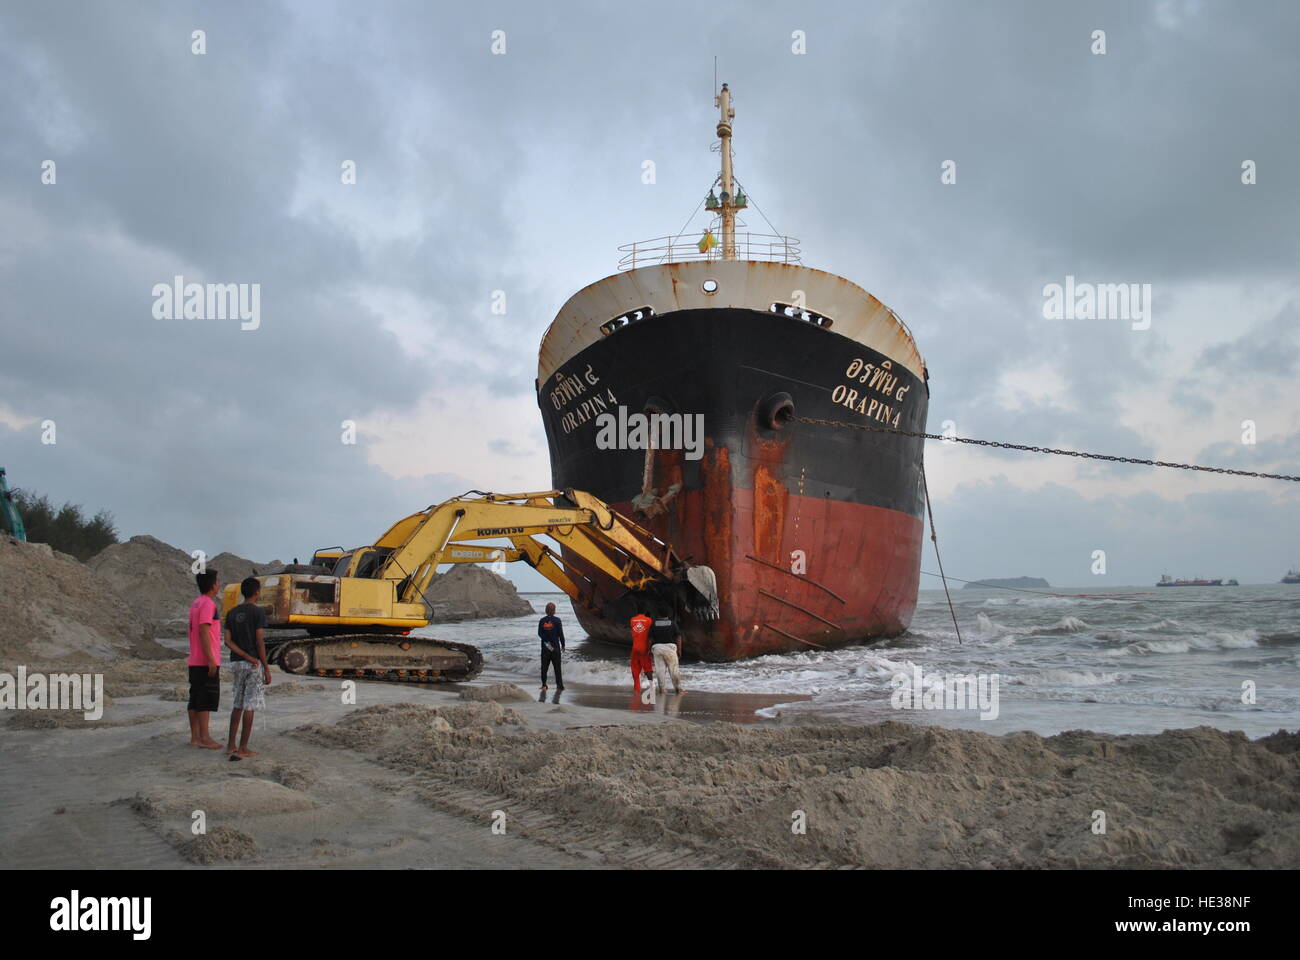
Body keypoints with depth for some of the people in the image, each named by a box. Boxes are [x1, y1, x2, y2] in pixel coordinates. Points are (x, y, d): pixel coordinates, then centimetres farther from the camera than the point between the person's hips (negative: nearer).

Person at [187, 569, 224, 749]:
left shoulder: (196, 604, 16)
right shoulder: (208, 604, -14)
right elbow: (204, 632, -20)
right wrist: (211, 660, -21)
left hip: (195, 661, 9)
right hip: (206, 662, -9)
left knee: (196, 699, 9)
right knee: (207, 700, -6)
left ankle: (195, 736, 12)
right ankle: (204, 737, -5)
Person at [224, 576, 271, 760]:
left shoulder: (232, 613, 8)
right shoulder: (258, 612, -10)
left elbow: (228, 641, -2)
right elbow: (260, 642, -14)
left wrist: (247, 657, -8)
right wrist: (267, 669, -9)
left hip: (236, 663, 6)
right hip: (255, 666, -6)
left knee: (238, 704, 16)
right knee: (250, 706, -2)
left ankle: (231, 745, 13)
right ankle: (243, 749, -3)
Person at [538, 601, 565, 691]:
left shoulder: (542, 620, 1)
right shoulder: (557, 620, -7)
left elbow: (539, 633, -3)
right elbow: (560, 634, -6)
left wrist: (546, 641, -5)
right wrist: (563, 645, 3)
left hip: (545, 647, 2)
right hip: (555, 646, -2)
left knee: (544, 666, 7)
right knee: (557, 667, 5)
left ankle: (544, 685, 3)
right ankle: (559, 685, 6)